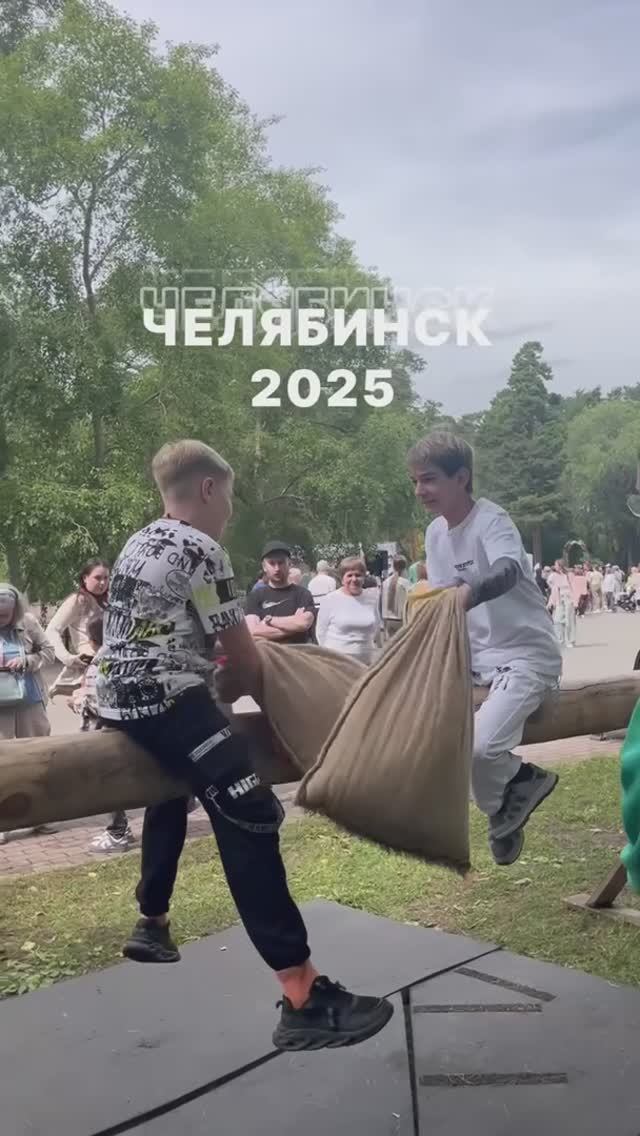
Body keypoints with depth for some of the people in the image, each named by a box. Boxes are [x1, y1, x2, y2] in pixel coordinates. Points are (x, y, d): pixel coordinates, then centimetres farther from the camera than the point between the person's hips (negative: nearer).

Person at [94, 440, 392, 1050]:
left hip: (118, 693, 11)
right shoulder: (201, 552, -11)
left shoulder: (140, 543, 17)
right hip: (165, 698, -11)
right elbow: (245, 663, -8)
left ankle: (152, 925, 51)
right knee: (248, 818, -21)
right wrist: (220, 697, 12)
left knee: (177, 779, 36)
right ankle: (305, 1000, -28)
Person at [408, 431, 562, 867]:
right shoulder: (435, 533, 7)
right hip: (478, 655, 9)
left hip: (527, 657, -9)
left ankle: (521, 781, 10)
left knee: (479, 748, -26)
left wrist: (467, 593, -60)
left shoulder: (492, 521, -17)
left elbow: (509, 570, -39)